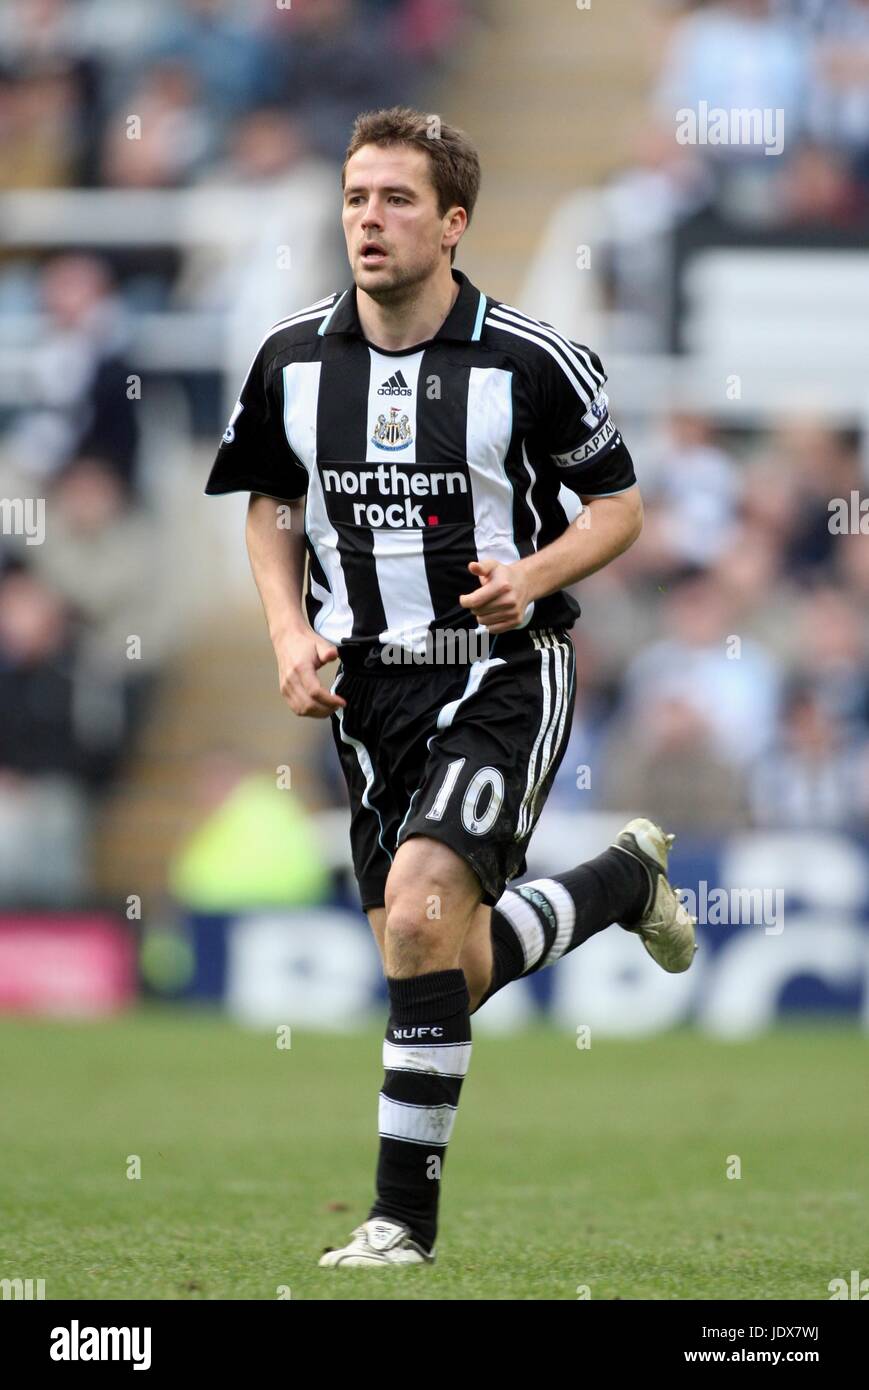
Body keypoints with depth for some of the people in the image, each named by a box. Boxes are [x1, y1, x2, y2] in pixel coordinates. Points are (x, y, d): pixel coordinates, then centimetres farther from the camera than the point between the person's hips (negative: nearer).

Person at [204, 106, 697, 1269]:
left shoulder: (529, 361, -11)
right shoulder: (292, 360, 0)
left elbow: (620, 505, 0)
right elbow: (272, 505, 16)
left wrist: (535, 574, -18)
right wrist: (291, 633, 1)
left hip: (501, 672, -5)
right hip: (369, 683, 5)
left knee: (422, 909, -24)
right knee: (450, 971, 9)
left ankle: (406, 1211, -14)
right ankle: (624, 882, 41)